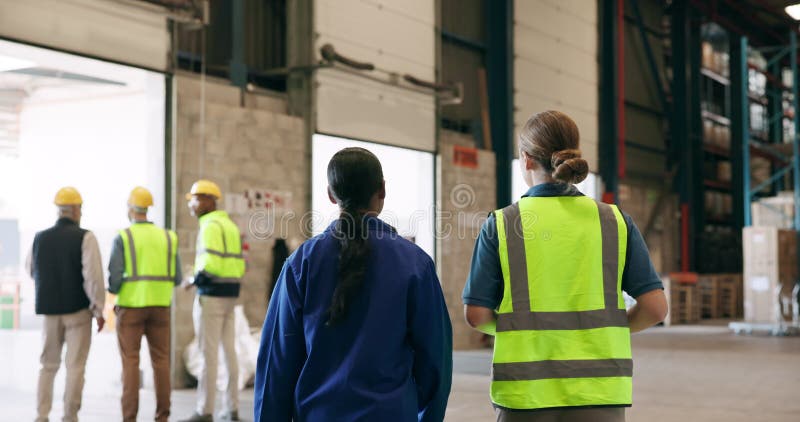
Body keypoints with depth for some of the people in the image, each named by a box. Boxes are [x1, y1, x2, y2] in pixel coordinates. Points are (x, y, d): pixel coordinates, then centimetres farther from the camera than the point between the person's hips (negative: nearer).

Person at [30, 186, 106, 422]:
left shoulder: (40, 238, 3)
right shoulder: (84, 237, -11)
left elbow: (32, 272, 15)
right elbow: (93, 276, -16)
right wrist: (98, 309, -9)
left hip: (49, 309, 4)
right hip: (78, 310, -4)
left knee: (48, 365, 14)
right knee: (75, 366, 3)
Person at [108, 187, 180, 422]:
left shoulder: (123, 238, -7)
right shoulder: (167, 237, 5)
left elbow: (115, 277, -11)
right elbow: (175, 278, 6)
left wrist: (114, 290, 12)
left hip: (131, 306, -3)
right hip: (159, 306, 3)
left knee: (130, 362, 1)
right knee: (161, 360, 7)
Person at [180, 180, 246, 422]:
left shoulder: (210, 225, -12)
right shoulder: (230, 225, 16)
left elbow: (211, 263, -23)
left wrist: (195, 279, -8)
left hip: (212, 294, -9)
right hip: (231, 292, 9)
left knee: (208, 353, -5)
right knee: (229, 350, 11)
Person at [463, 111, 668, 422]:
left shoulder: (501, 224, -3)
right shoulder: (614, 221, 1)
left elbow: (476, 314, -4)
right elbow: (655, 307, -2)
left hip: (526, 392, -1)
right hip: (598, 392, 1)